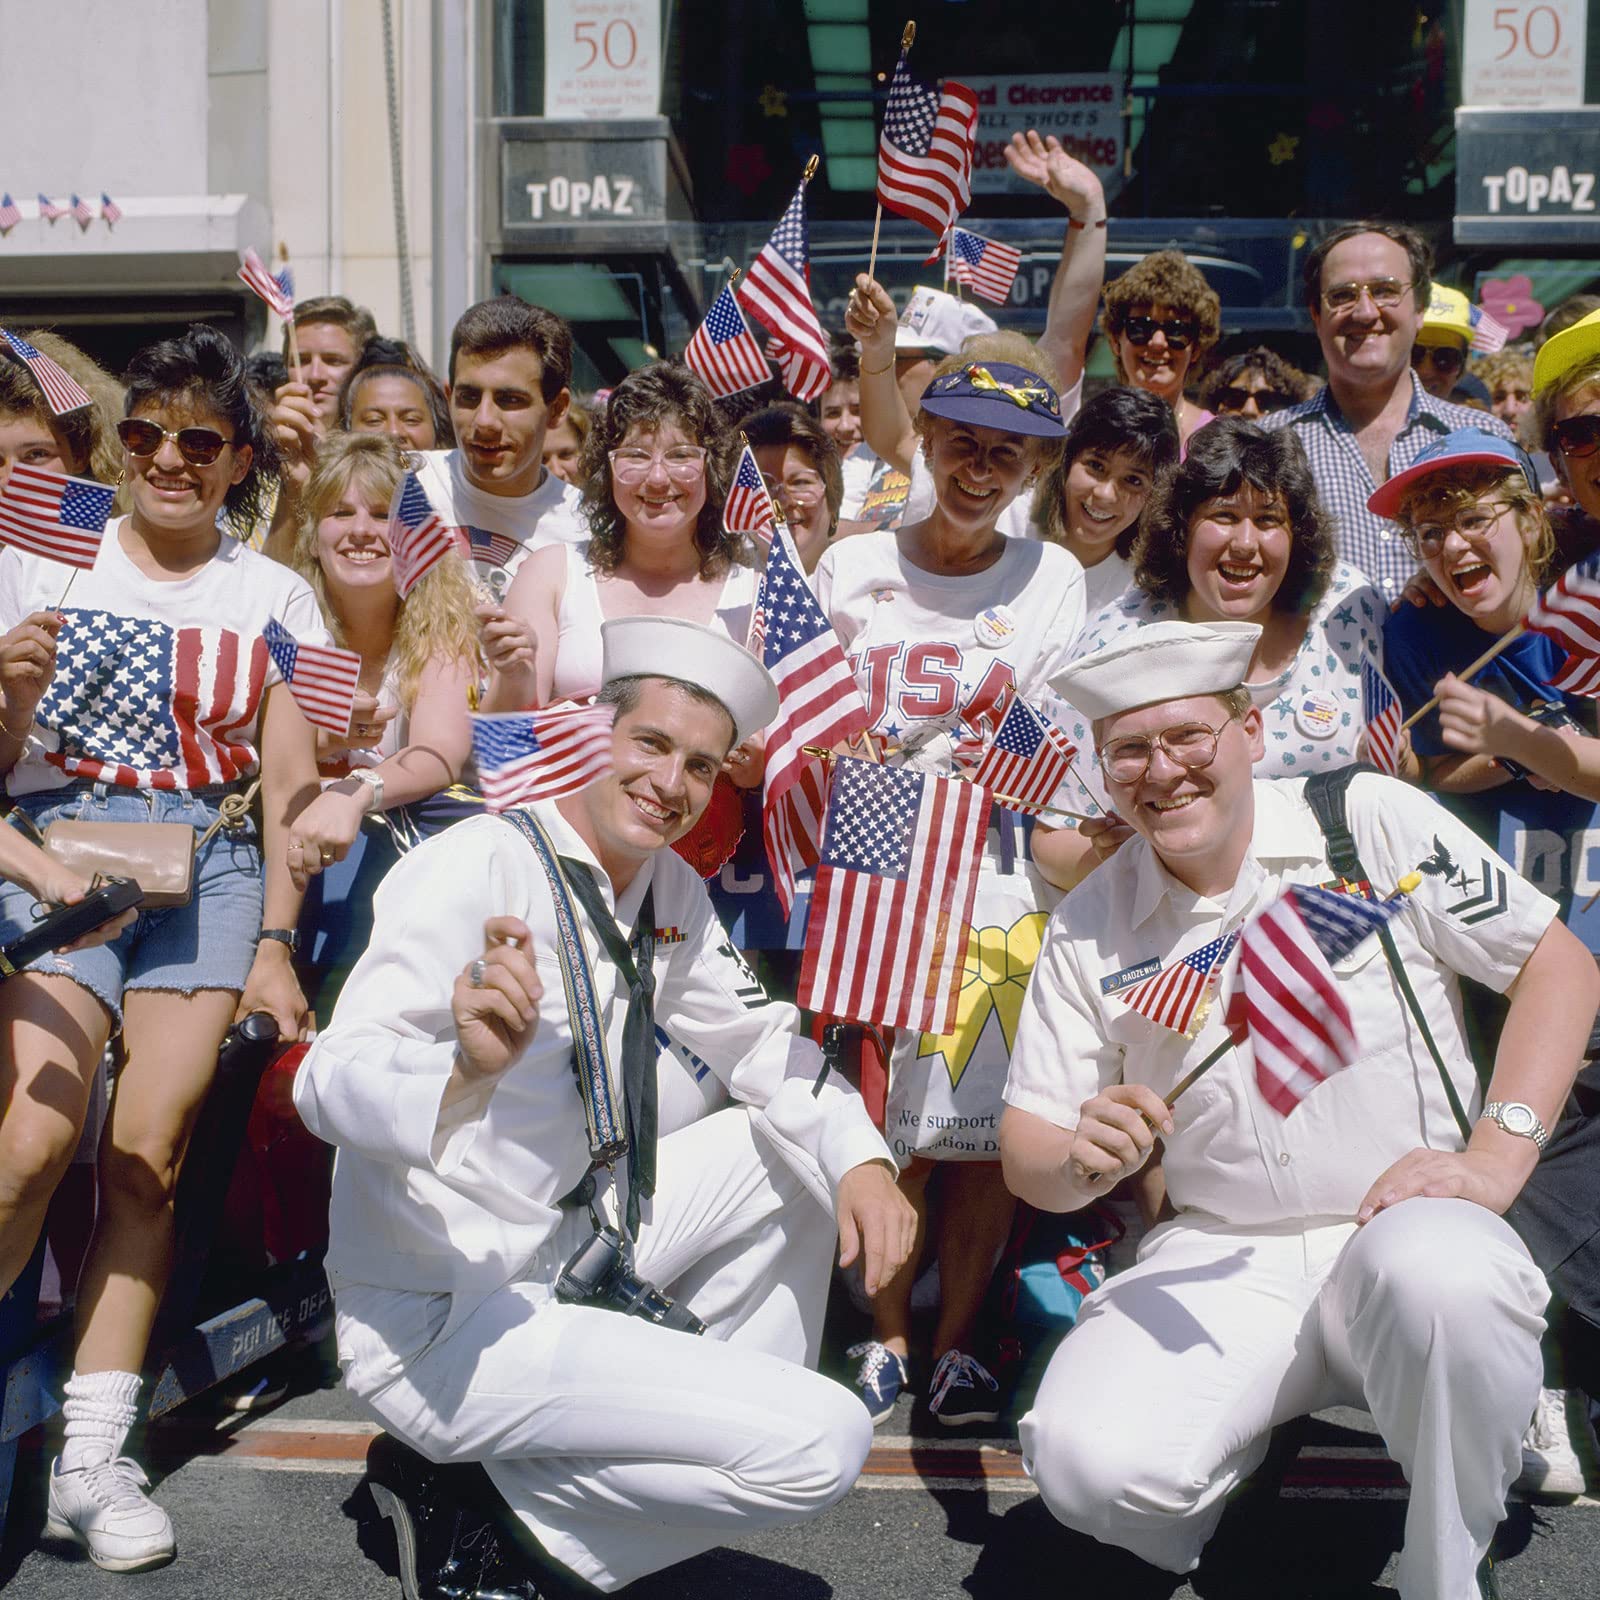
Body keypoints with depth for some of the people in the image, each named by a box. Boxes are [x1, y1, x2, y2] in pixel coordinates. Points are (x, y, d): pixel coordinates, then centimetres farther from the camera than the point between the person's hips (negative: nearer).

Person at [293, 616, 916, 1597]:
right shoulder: (478, 868, -19)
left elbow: (763, 1040, 13)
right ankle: (489, 1519, -4)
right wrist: (466, 1068, -49)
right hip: (442, 1323, -8)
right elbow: (331, 1084, -27)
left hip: (571, 1256, 8)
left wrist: (863, 1163, -5)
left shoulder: (670, 893, 5)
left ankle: (706, 1416, 15)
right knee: (823, 1444, -16)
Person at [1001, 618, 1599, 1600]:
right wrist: (1083, 1159, -20)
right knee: (1085, 1463, -23)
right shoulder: (1089, 929, 4)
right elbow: (1029, 1155, 5)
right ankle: (1233, 1442, 14)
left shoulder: (1373, 821, -3)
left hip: (1405, 1224, -2)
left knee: (1440, 1283, -38)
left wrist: (1497, 1157, -12)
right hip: (1221, 1262, 2)